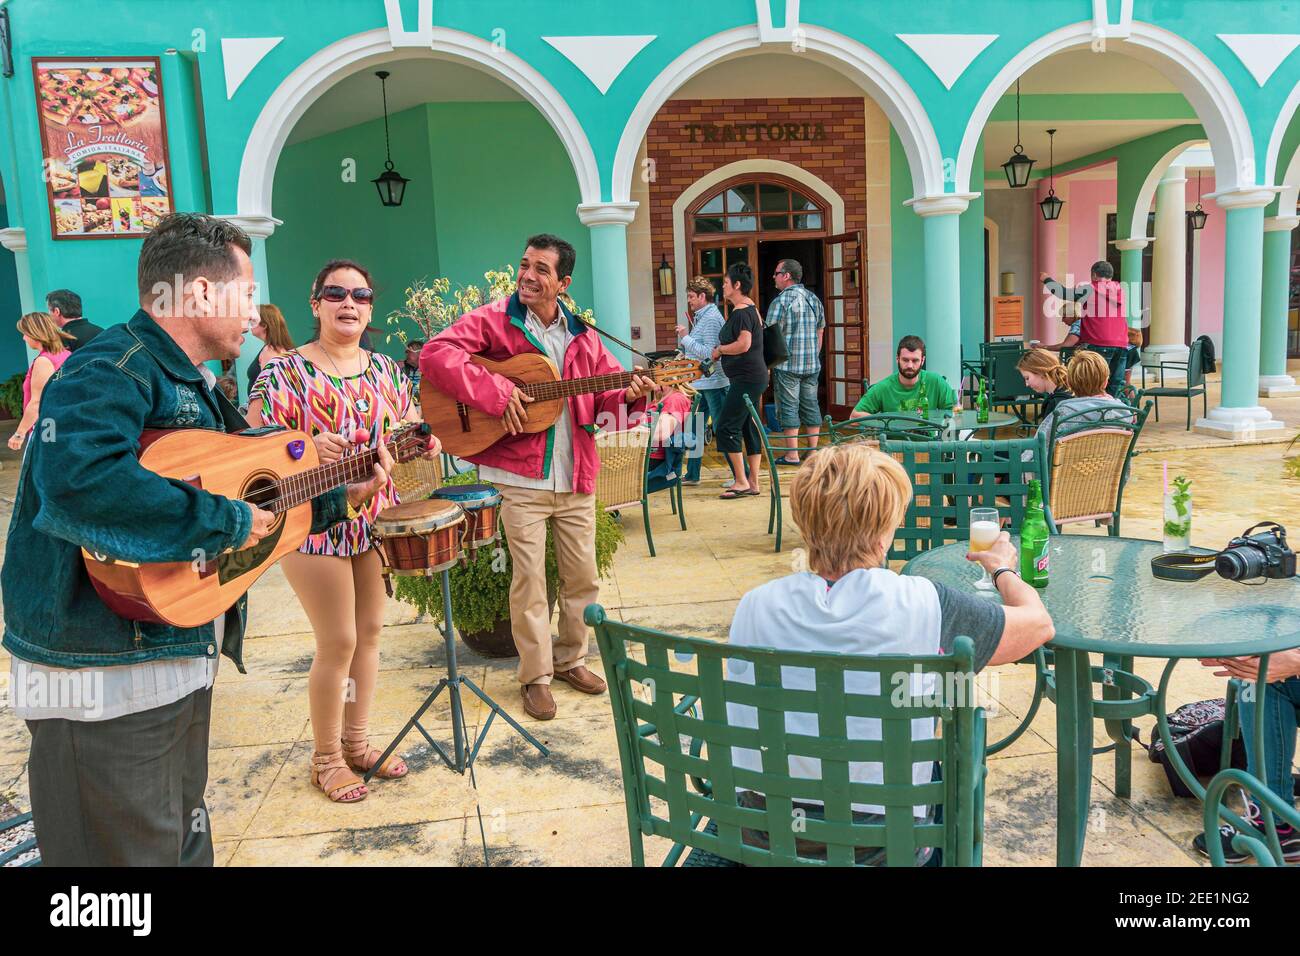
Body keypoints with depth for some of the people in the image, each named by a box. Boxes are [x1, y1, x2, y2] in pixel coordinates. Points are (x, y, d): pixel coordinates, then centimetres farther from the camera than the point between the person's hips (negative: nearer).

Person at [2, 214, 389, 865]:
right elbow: (76, 481, -39)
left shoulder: (195, 388, 14)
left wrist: (340, 498, 14)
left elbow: (251, 496, 21)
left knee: (185, 845, 23)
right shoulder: (110, 372, -19)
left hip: (181, 659, 10)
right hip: (105, 685, -10)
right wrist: (224, 522, -30)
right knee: (135, 852, 4)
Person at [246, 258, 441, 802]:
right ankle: (326, 758, 18)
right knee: (338, 643, -1)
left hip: (377, 520, 6)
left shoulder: (386, 371, 8)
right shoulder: (286, 372, -8)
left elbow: (408, 429, 15)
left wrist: (423, 442, -8)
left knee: (369, 633, 12)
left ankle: (357, 741, 29)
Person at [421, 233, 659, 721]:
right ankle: (536, 676, 14)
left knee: (583, 574, 11)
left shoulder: (581, 335, 11)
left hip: (575, 476, 5)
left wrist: (630, 395, -12)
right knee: (529, 576, -1)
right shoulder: (492, 320, -4)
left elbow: (608, 388, 12)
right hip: (519, 476, -4)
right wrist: (497, 393, -22)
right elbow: (435, 354, -16)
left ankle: (570, 658, 30)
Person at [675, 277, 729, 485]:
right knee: (694, 430, 14)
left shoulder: (711, 319, -15)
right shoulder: (702, 317, 16)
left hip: (712, 383, -10)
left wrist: (686, 337, -17)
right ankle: (692, 474, 23)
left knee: (721, 429, -6)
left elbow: (709, 352, -23)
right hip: (701, 384, 10)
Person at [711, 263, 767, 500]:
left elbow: (743, 344, -25)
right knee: (749, 428, 11)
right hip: (754, 376, 11)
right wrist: (723, 349, 15)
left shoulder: (741, 312, -15)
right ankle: (753, 482, 15)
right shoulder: (750, 309, 18)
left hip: (746, 378, -11)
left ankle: (741, 482, -5)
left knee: (726, 428, -8)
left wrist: (719, 350, -10)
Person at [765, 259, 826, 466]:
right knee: (810, 406, 12)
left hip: (787, 365, -6)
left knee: (788, 408, -1)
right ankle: (813, 451, 16)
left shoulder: (781, 301, -12)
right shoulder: (814, 299, 11)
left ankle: (792, 455, 0)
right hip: (812, 364, 7)